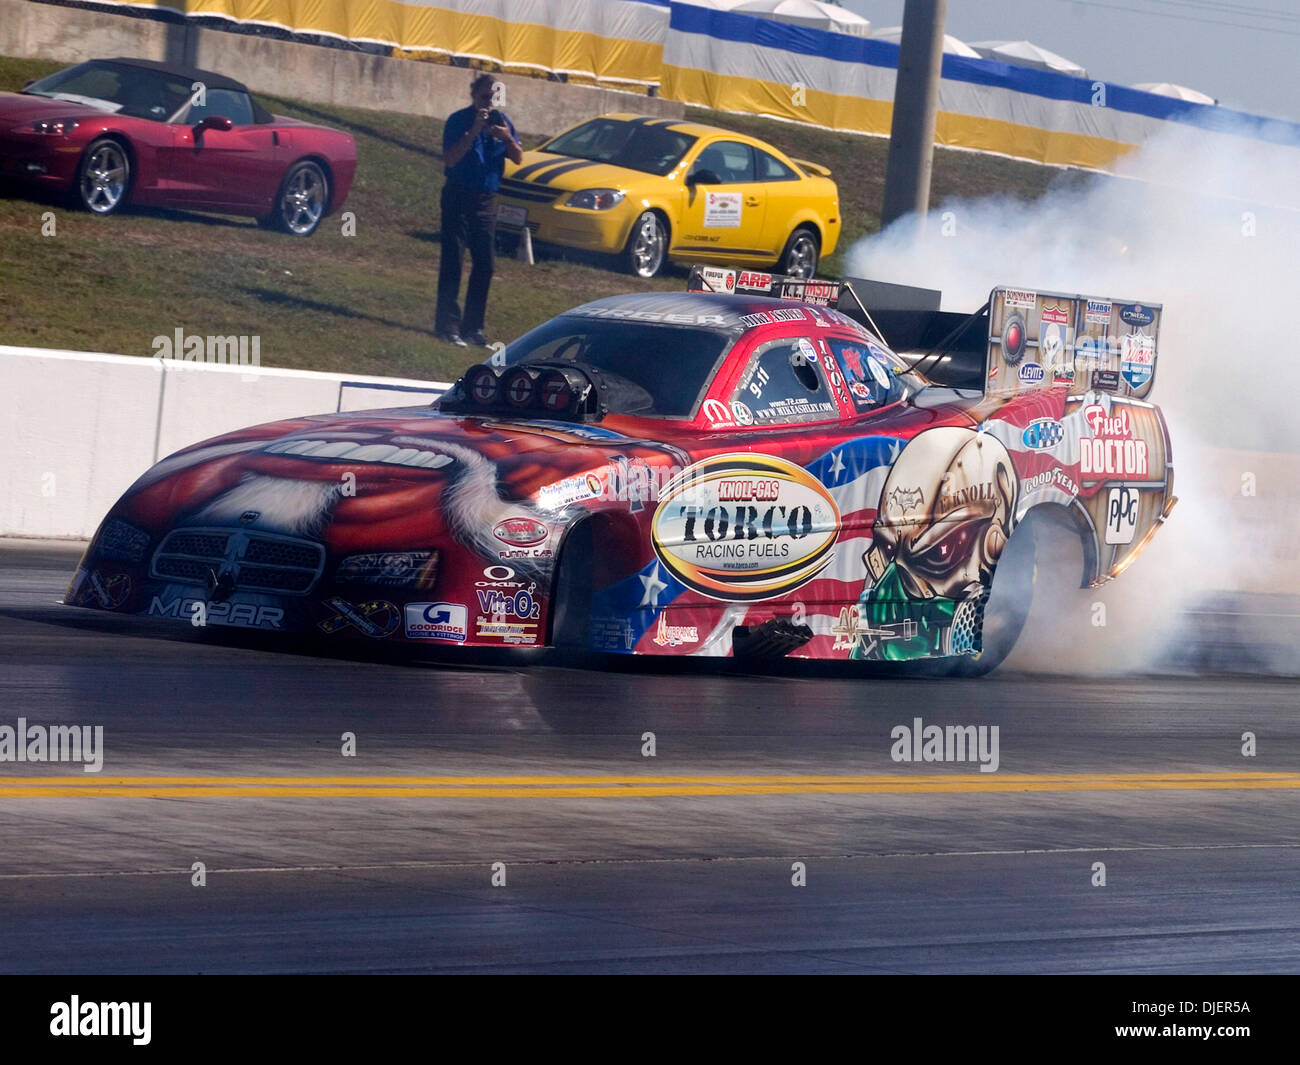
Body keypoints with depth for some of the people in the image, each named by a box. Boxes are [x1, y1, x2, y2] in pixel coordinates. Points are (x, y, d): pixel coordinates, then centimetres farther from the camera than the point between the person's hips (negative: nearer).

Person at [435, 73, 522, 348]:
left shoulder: (500, 121, 8)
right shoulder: (459, 120, -7)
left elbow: (518, 158, 5)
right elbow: (450, 159, -19)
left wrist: (508, 139, -15)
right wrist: (473, 132, -26)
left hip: (486, 201, 6)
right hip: (459, 198, -6)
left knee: (484, 265, 6)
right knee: (452, 261, -8)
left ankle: (472, 327, 13)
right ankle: (447, 325, -7)